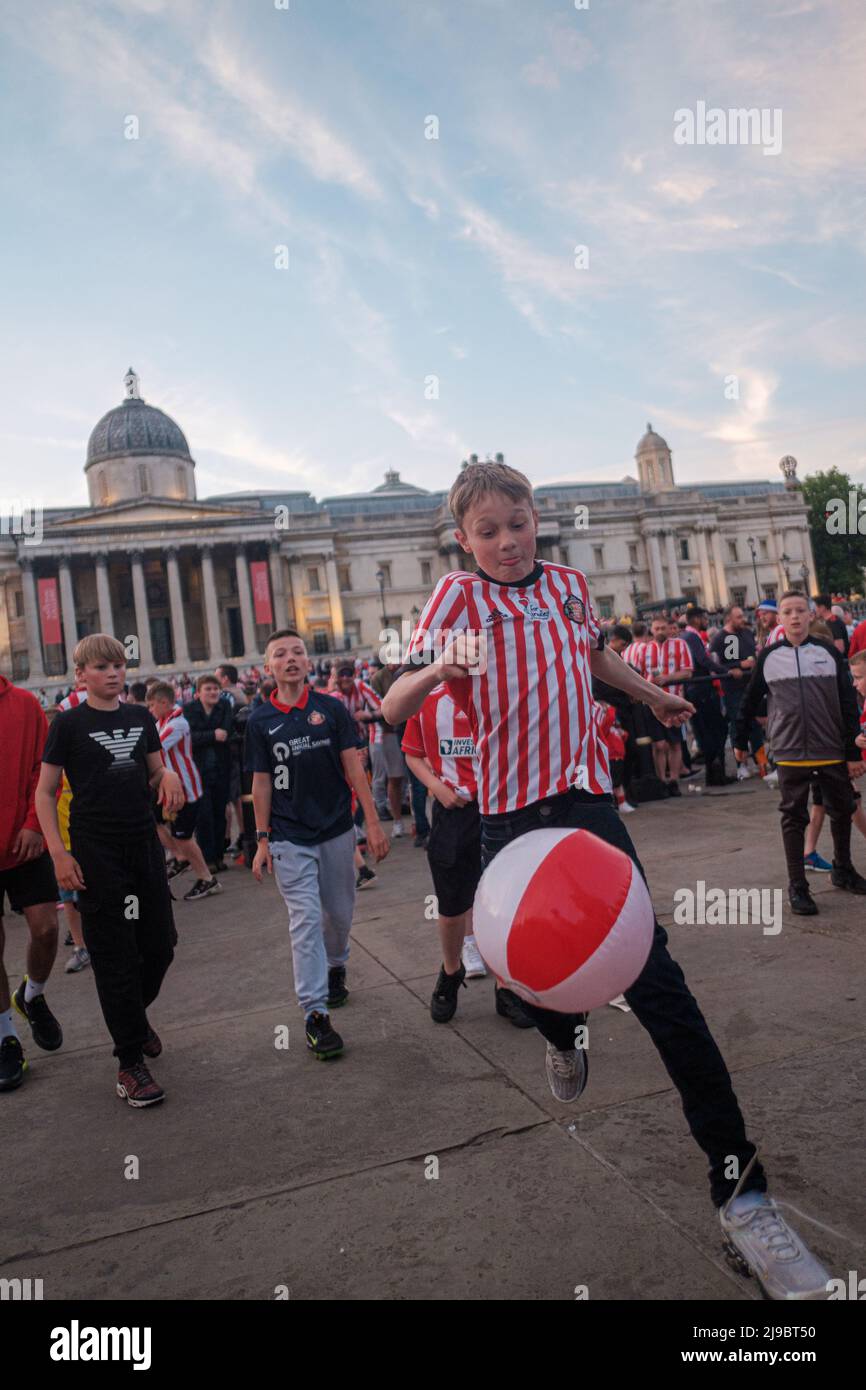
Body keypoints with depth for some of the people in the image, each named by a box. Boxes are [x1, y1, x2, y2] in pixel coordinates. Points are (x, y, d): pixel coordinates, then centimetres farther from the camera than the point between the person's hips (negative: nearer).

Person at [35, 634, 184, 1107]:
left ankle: (133, 1014, 39)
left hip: (144, 845, 5)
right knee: (115, 957, 0)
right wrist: (59, 853, -12)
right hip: (97, 854, -5)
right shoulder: (68, 724, -4)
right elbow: (45, 792, -3)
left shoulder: (140, 717, 8)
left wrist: (168, 776, -8)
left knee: (160, 944, 11)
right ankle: (130, 1062, 10)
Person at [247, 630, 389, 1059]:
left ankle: (335, 967, 43)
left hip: (337, 830, 1)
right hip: (289, 838, -1)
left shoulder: (331, 708, -1)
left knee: (339, 914, 14)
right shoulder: (260, 720, 0)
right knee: (305, 920, -6)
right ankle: (315, 1013, -2)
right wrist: (262, 840, 2)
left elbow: (353, 767, -1)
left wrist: (372, 821, -4)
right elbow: (261, 783, 4)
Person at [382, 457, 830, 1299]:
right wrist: (438, 670, -38)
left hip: (588, 798, 1)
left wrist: (653, 697, 42)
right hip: (510, 814, -1)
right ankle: (562, 1039, 52)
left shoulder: (567, 583, 6)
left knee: (653, 976, -10)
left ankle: (737, 1184, -4)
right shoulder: (458, 597, -6)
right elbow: (392, 709, -16)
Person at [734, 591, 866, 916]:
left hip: (832, 751, 1)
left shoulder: (829, 652, -1)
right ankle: (797, 887, 10)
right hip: (790, 753, -1)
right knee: (794, 818, 3)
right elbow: (750, 702, 9)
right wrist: (740, 741, 14)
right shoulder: (769, 657, 0)